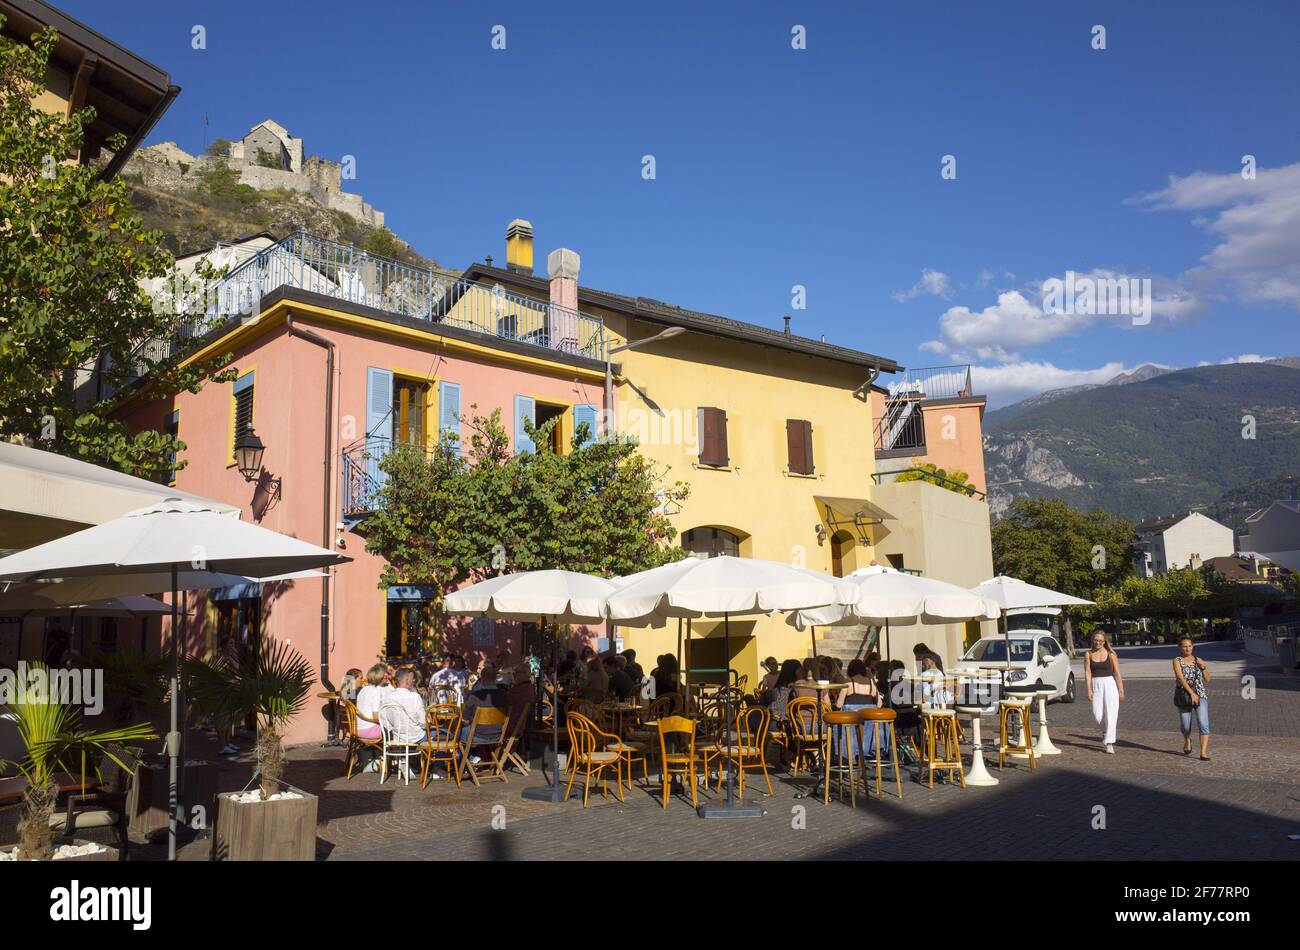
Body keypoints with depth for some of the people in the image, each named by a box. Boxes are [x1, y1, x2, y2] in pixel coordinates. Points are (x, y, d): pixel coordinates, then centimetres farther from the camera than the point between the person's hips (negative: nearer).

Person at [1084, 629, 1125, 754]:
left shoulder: (1111, 654, 0)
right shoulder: (1089, 654, 4)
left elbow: (1117, 674, 1)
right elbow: (1087, 672, 0)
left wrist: (1121, 691, -1)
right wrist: (1089, 690, -7)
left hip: (1110, 684, -1)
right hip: (1096, 684, 2)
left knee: (1111, 713, -7)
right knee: (1097, 713, -2)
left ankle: (1109, 744, -5)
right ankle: (1105, 731, 31)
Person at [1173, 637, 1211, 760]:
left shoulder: (1198, 660, 6)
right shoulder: (1177, 661, -3)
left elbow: (1207, 680, 8)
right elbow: (1180, 678, -16)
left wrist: (1203, 667, -9)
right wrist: (1192, 693, -25)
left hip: (1200, 695, 1)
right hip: (1183, 697, -1)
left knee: (1203, 724, -15)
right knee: (1186, 726, 8)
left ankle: (1204, 752, -15)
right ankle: (1187, 742, 40)